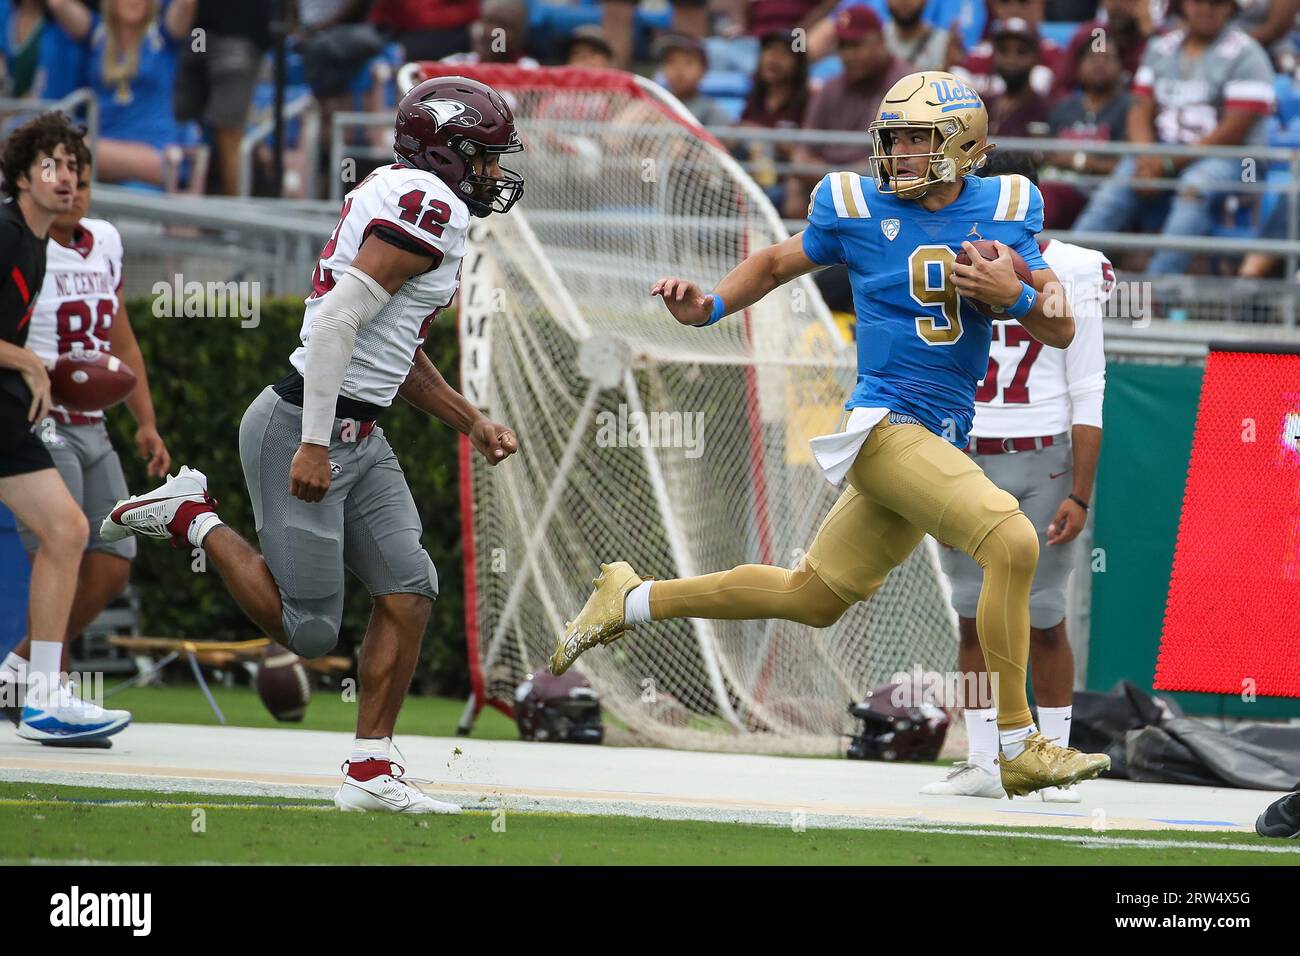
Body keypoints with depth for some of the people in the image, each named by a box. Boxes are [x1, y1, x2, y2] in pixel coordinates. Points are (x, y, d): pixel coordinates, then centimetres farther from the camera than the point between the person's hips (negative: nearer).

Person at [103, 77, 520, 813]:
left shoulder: (398, 199, 16)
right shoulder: (430, 208, -16)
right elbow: (339, 319, -24)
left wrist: (474, 424, 25)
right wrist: (314, 444, -25)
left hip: (359, 438, 10)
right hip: (308, 429, -10)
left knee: (409, 592, 3)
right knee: (308, 631, -5)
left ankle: (371, 771, 6)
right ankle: (193, 518, 10)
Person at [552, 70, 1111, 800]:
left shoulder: (1006, 209, 5)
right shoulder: (857, 207, -3)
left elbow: (1061, 331, 5)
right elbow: (779, 264, 15)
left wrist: (1014, 292, -15)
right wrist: (709, 307, -1)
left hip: (942, 437, 6)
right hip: (885, 419, -6)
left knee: (812, 598, 17)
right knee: (1012, 542, -24)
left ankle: (633, 601, 36)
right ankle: (1019, 750, -18)